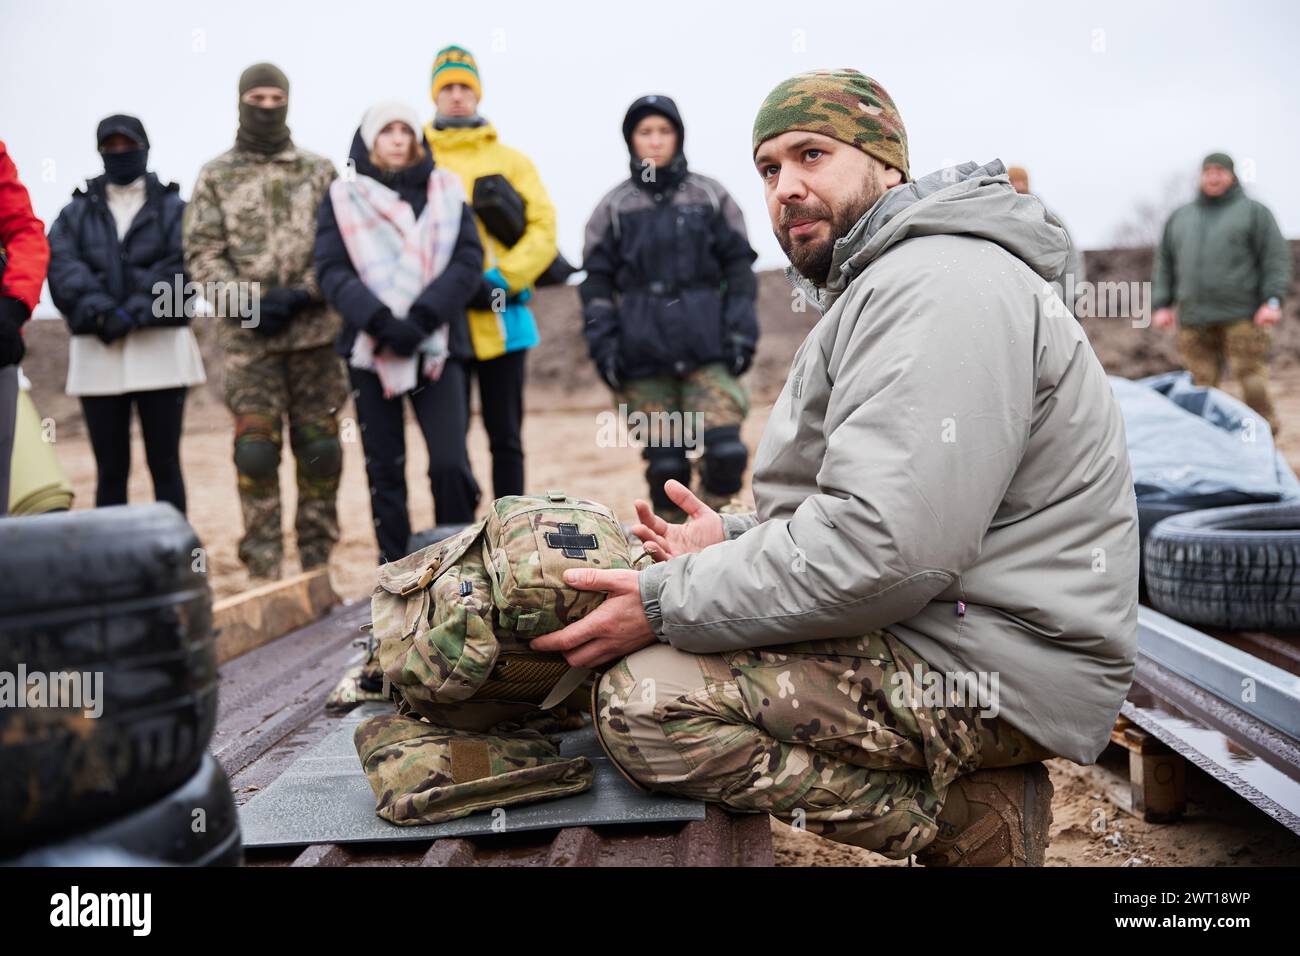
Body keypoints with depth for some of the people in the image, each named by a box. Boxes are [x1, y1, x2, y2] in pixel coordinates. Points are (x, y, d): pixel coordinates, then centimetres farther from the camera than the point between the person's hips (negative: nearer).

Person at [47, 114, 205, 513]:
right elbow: (63, 270, 0)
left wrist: (132, 313, -16)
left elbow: (179, 270, -5)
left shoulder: (173, 208, 11)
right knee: (110, 469, 3)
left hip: (161, 348, -2)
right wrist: (101, 313, -17)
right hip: (97, 352, 2)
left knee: (164, 464, 0)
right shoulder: (75, 213, 16)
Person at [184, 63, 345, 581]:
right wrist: (251, 301, -11)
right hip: (247, 335, -1)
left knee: (319, 449, 4)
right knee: (255, 450, -4)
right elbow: (202, 254, 2)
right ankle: (263, 573, 3)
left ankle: (317, 566, 15)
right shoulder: (215, 176, 9)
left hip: (316, 330, 1)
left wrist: (301, 295, -10)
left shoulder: (319, 170, 11)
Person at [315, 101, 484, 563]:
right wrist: (380, 321, -18)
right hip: (370, 349, 1)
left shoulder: (446, 191, 11)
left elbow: (468, 261, 0)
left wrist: (421, 318, -14)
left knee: (450, 463, -12)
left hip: (437, 345, 0)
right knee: (384, 467, 4)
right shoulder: (343, 197, 8)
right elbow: (331, 270, -2)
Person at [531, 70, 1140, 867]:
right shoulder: (883, 286, 20)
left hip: (997, 665, -11)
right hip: (939, 628, 11)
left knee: (644, 701, -20)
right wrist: (735, 541, 7)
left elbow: (883, 547, -26)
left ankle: (966, 819, -7)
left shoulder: (939, 286, -16)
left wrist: (668, 605, -18)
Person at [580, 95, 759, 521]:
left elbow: (739, 266, 9)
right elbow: (597, 280, 8)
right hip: (643, 354, 0)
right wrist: (602, 343, -1)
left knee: (725, 450, -12)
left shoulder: (711, 197, 10)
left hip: (707, 346, 0)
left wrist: (742, 329, -1)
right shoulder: (614, 207, 9)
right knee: (664, 460, 0)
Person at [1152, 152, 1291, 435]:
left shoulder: (1253, 211, 9)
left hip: (1242, 317, -3)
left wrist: (1272, 300, -9)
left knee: (1253, 381, -8)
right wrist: (1161, 304, 9)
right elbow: (1165, 265, 20)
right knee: (1201, 385, -1)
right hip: (1193, 321, 3)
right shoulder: (1180, 217, 21)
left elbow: (1276, 259, 2)